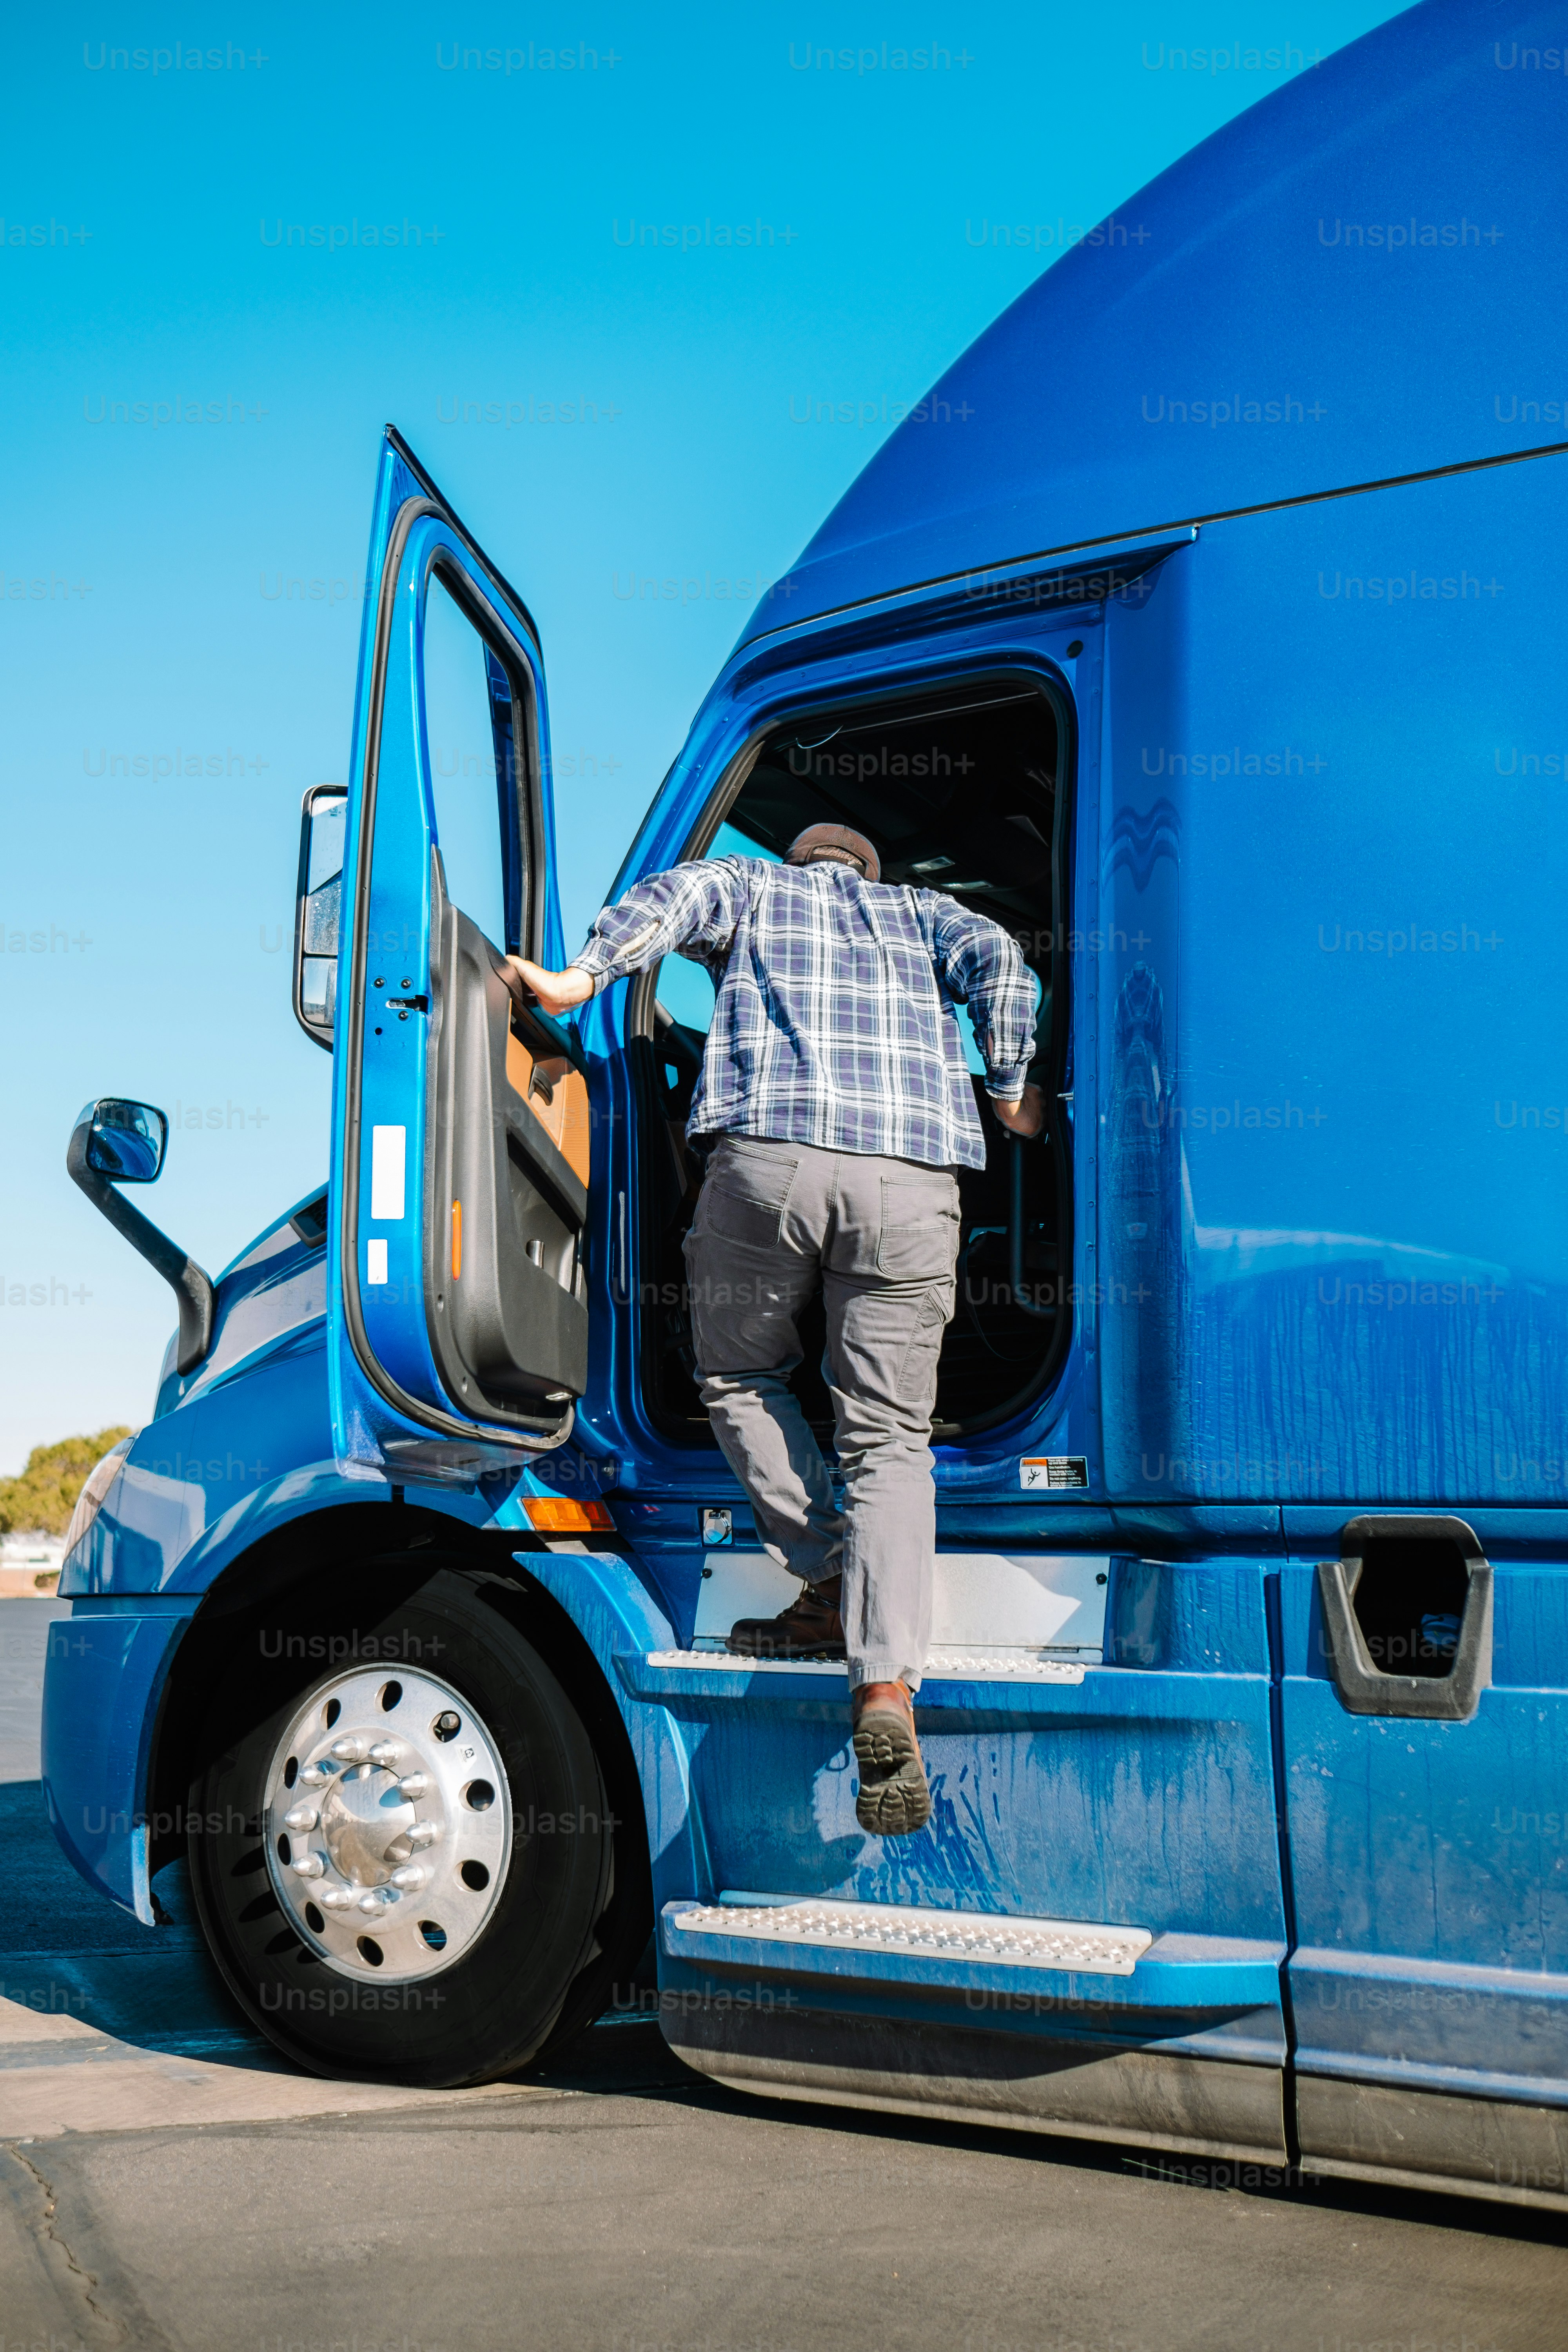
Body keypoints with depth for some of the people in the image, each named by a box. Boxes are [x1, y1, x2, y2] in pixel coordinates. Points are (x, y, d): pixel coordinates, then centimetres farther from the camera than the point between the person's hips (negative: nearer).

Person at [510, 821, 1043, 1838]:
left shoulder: (754, 882, 27)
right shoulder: (921, 909, 31)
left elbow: (680, 893, 5)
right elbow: (997, 961, 11)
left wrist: (583, 976, -3)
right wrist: (1010, 1095, 18)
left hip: (770, 1154, -1)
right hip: (911, 1173, 2)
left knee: (740, 1377, 22)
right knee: (890, 1436, 3)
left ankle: (835, 1590, 11)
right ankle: (886, 1683, -14)